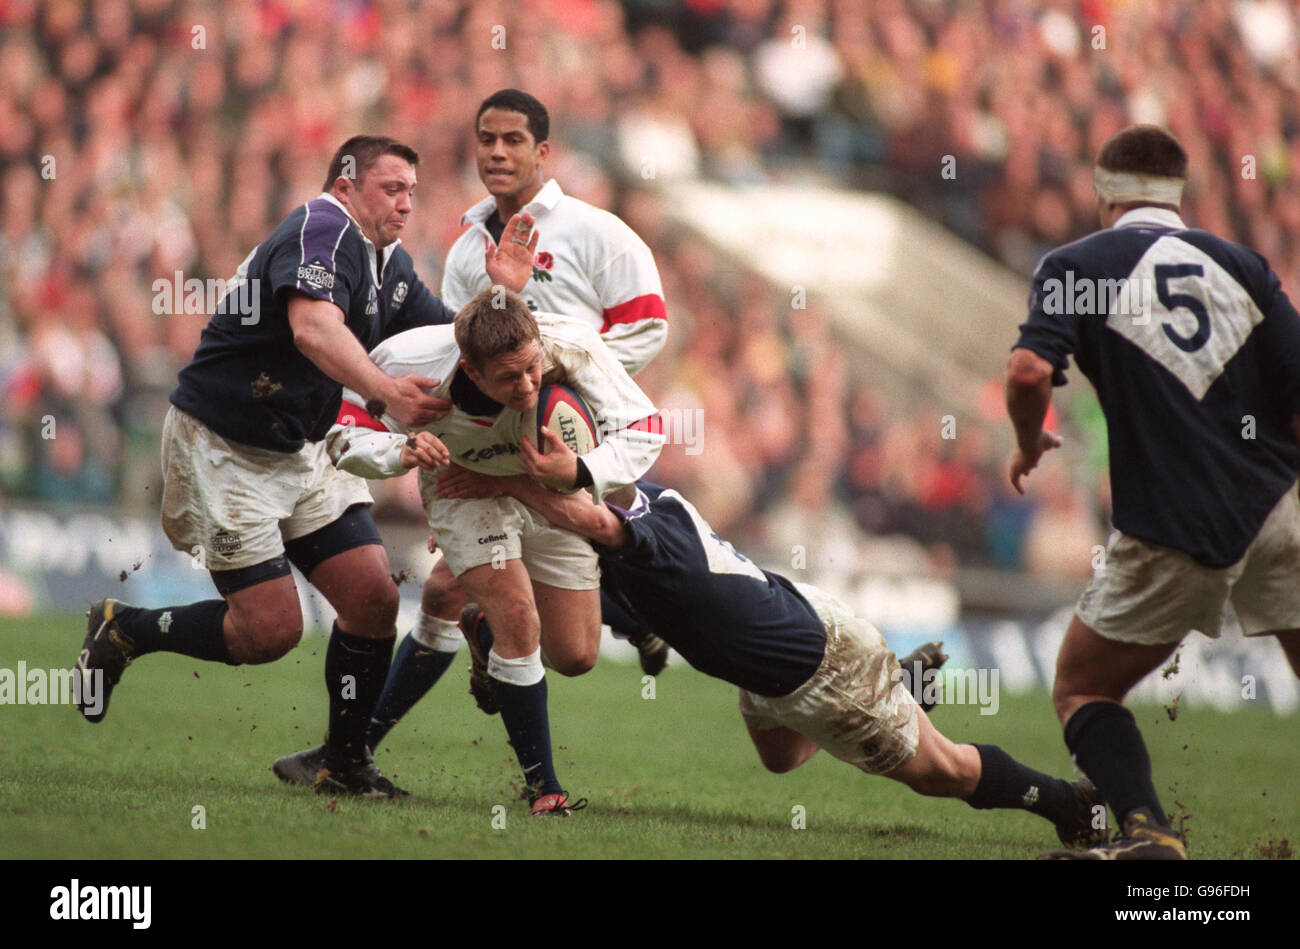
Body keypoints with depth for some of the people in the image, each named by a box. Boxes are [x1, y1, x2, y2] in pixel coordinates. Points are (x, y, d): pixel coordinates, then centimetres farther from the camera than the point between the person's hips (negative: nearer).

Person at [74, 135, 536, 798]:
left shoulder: (393, 266, 10)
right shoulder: (321, 231, -19)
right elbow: (313, 328, -37)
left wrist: (502, 293, -3)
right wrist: (387, 390, -48)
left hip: (300, 455, 9)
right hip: (220, 445, -9)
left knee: (374, 599, -3)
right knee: (271, 629, -12)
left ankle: (344, 763, 10)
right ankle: (123, 631, 11)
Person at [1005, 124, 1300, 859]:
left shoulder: (1075, 267, 0)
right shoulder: (1241, 265, 8)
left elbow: (1030, 371, -15)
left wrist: (1029, 443, 5)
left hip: (1172, 532, -3)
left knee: (1082, 689, 12)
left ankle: (1148, 830, -10)